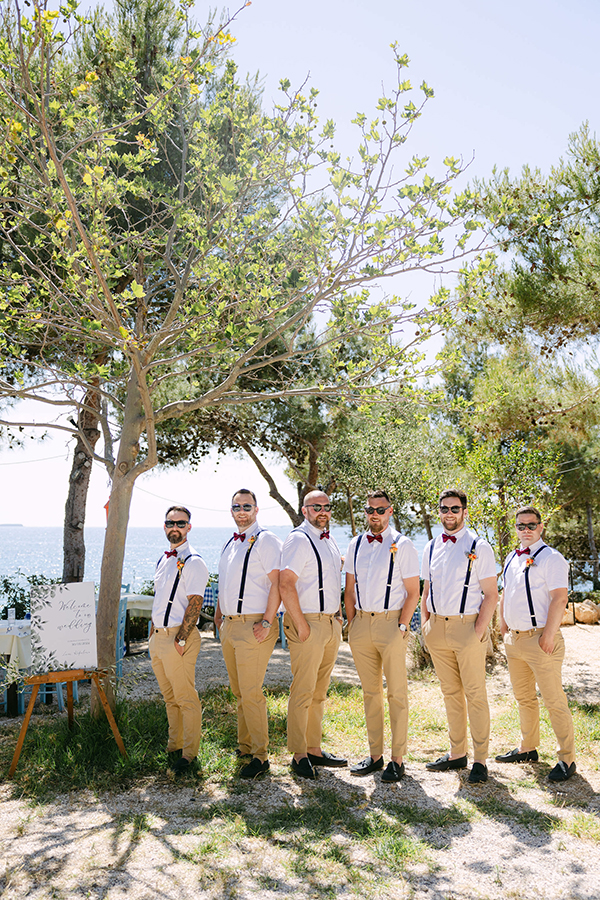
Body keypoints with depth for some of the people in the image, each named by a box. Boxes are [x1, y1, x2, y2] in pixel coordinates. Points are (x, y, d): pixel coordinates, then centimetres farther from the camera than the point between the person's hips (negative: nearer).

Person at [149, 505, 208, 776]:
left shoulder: (193, 562, -11)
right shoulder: (163, 560, 15)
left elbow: (194, 604, -16)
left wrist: (181, 640, -19)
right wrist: (152, 635, 16)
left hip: (179, 636, -8)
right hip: (158, 635, 8)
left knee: (186, 698, -1)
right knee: (169, 697, 16)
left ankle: (189, 753, 9)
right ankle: (174, 745, 28)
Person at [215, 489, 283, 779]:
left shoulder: (266, 541, -8)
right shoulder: (229, 544, 17)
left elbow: (277, 583, -14)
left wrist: (266, 622, -19)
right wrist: (218, 616, 20)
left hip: (253, 626, -8)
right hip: (229, 625, 8)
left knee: (251, 693, -7)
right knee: (239, 691, 15)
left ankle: (260, 756, 4)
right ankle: (244, 746, 27)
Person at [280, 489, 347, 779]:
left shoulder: (329, 540, 15)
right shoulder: (298, 540, -12)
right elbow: (286, 585, -19)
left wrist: (338, 613, 16)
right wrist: (301, 626, -18)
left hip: (331, 623, 8)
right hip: (308, 623, -8)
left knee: (319, 692, 14)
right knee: (303, 692, -3)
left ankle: (314, 749, 24)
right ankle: (299, 755, 9)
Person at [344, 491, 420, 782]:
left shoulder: (402, 545, -3)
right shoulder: (355, 545, 9)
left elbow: (412, 592, -4)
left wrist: (402, 626, -10)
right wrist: (351, 624, 7)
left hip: (390, 623, -4)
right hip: (361, 623, 5)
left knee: (396, 693, 2)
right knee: (370, 692, 12)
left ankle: (397, 759, 12)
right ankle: (374, 755, 22)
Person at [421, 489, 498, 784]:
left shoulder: (478, 547, -4)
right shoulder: (431, 548, 10)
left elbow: (491, 595, -5)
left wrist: (479, 630, -12)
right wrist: (425, 625, 9)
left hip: (467, 625, -5)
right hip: (437, 627, 5)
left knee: (475, 694, 1)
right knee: (450, 693, 13)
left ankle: (480, 760, 11)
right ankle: (457, 753, 25)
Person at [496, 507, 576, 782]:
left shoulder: (550, 558, -10)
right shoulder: (511, 558, 13)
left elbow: (560, 598, -16)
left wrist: (549, 635, -20)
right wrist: (504, 628, 15)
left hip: (539, 638, -8)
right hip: (514, 637, 8)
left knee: (554, 701, -2)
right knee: (524, 698, 18)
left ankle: (567, 759, 9)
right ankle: (527, 749, 31)